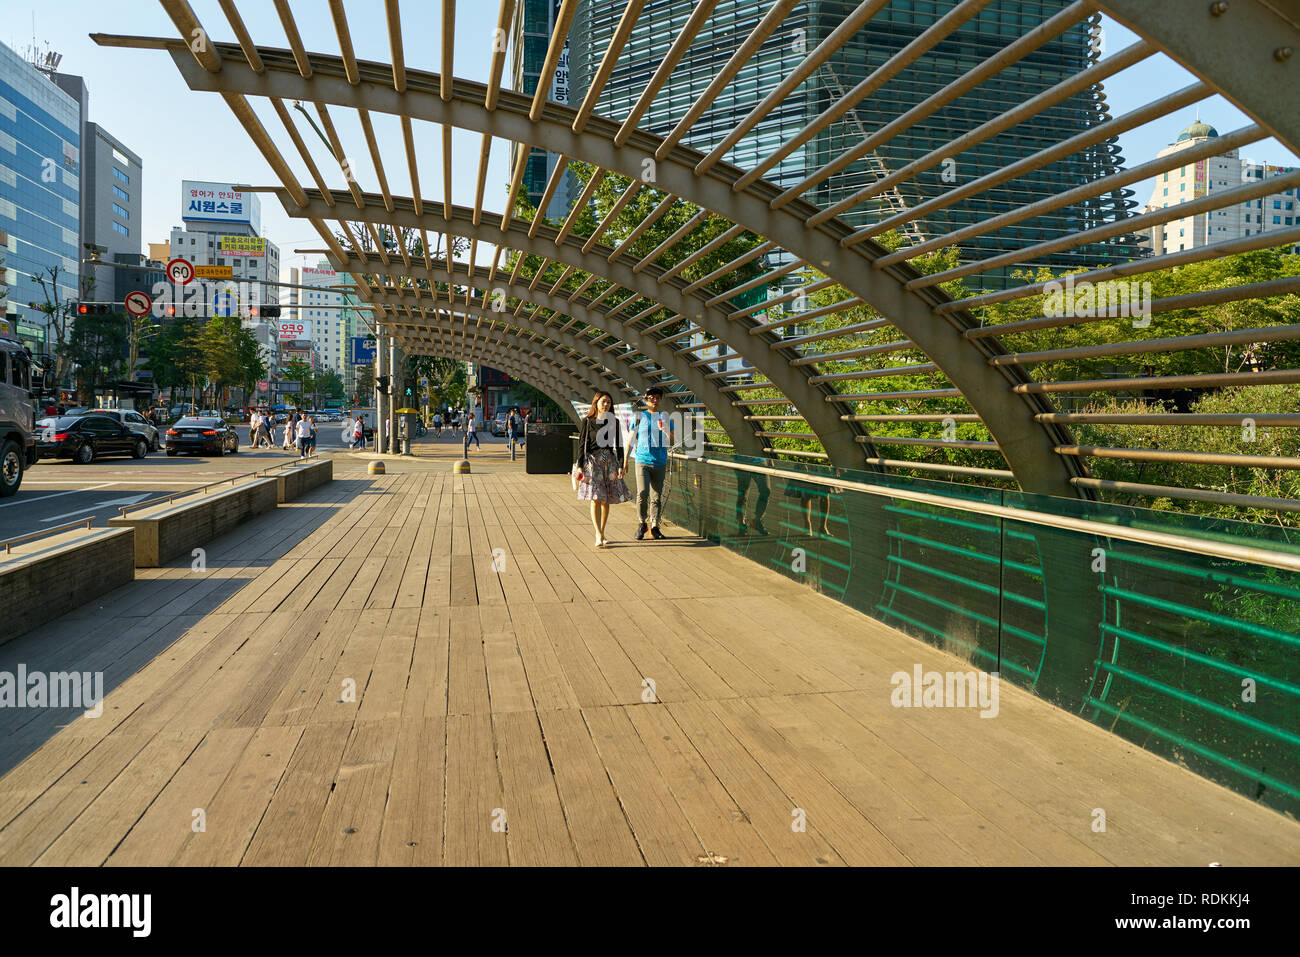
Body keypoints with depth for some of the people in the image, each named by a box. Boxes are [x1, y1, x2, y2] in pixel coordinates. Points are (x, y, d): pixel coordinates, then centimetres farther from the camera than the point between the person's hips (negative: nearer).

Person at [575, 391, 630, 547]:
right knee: (596, 498, -10)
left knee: (606, 500, 4)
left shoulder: (614, 422, 8)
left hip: (609, 461, 3)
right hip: (592, 461, -3)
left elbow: (619, 445, 9)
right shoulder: (587, 421, 2)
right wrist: (579, 466, -4)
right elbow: (581, 444, 2)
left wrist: (621, 465, 1)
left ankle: (602, 533, 16)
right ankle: (599, 536, -12)